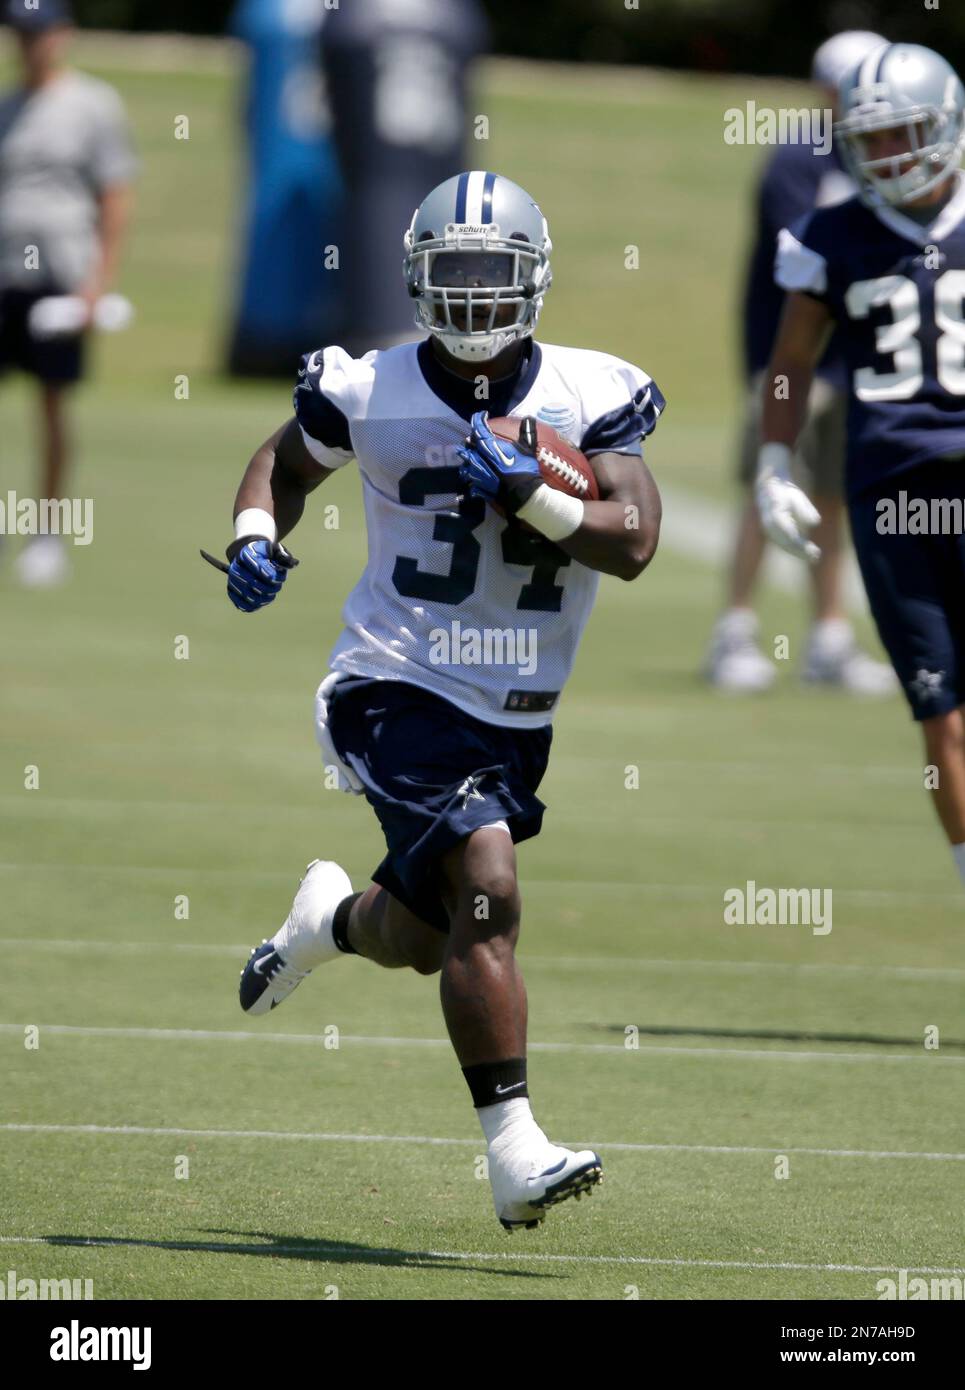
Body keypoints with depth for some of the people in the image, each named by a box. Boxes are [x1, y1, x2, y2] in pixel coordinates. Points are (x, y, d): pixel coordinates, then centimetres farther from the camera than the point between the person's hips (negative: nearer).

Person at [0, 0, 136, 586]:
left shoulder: (94, 105, -1)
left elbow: (116, 198, -4)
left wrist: (100, 279, -12)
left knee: (54, 402, -1)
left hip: (60, 274, -5)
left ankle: (49, 536, 8)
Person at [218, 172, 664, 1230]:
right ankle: (513, 1152, -23)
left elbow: (633, 544, -13)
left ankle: (330, 918, 56)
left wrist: (525, 490, -26)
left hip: (517, 715, 4)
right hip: (399, 692, -4)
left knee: (421, 942, 17)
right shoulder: (368, 394, -5)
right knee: (487, 887, -25)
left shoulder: (588, 398, -4)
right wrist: (257, 538, -5)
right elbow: (285, 462, 14)